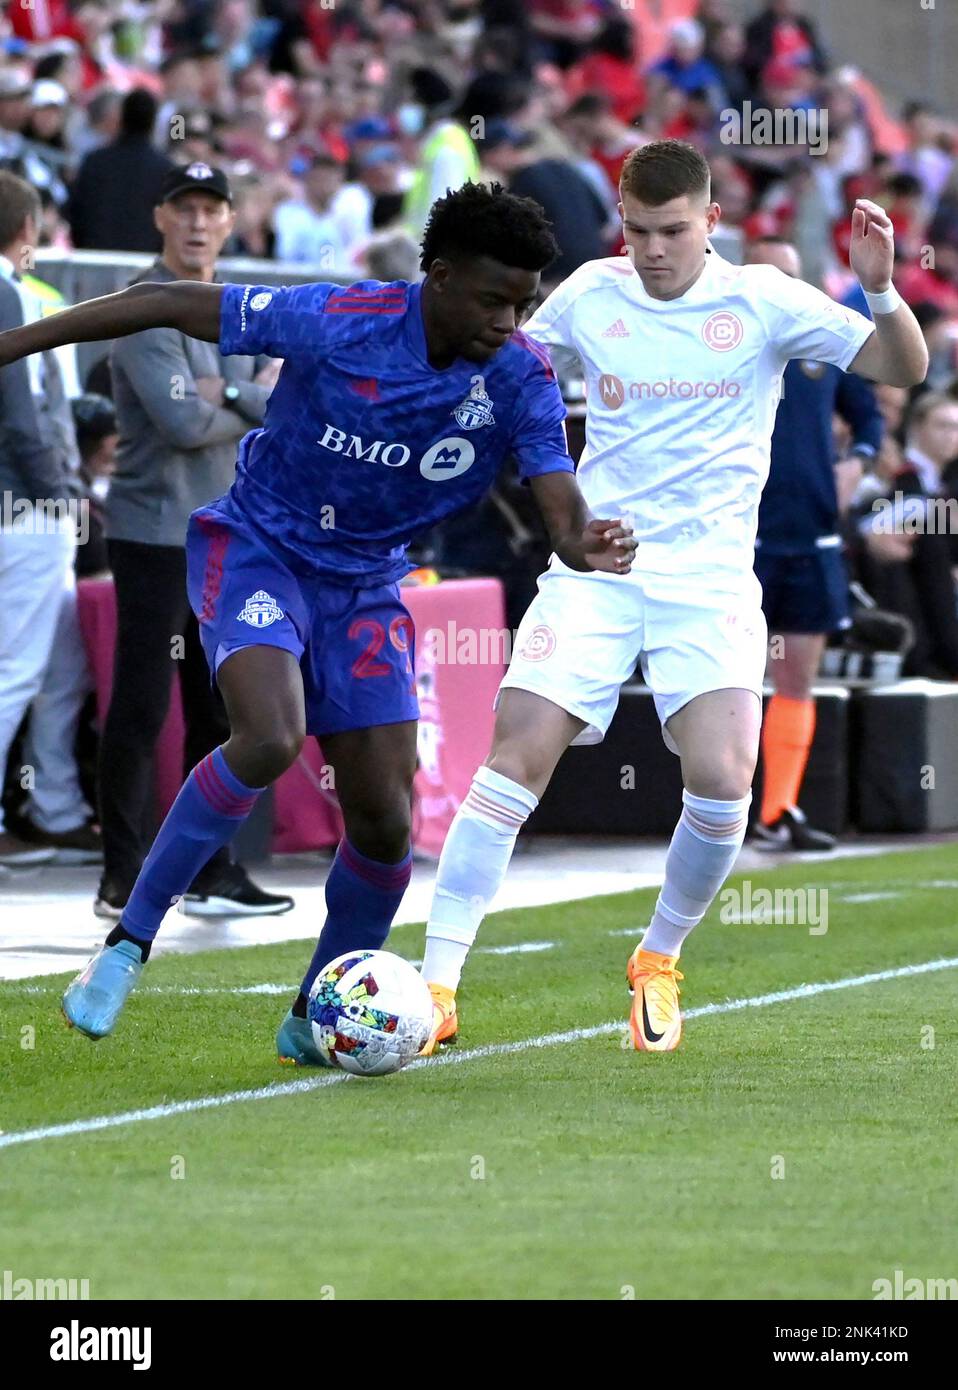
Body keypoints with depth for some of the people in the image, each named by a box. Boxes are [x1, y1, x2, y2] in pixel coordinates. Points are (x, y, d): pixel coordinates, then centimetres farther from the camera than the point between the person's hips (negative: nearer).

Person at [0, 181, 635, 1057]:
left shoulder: (521, 379, -13)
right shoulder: (335, 324, -22)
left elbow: (562, 507, -20)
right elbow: (172, 305, -14)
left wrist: (587, 545, -46)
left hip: (365, 588, 4)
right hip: (257, 549, -4)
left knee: (384, 820, -3)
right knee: (271, 739, -30)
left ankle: (314, 1019, 20)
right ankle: (127, 945, -16)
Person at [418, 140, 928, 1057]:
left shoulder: (763, 301, 0)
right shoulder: (590, 295, 5)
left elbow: (903, 368, -2)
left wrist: (880, 290, -20)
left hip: (709, 571, -1)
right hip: (594, 561, 1)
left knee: (722, 778, -17)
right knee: (516, 755, -14)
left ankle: (658, 964, 10)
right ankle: (436, 985, -10)